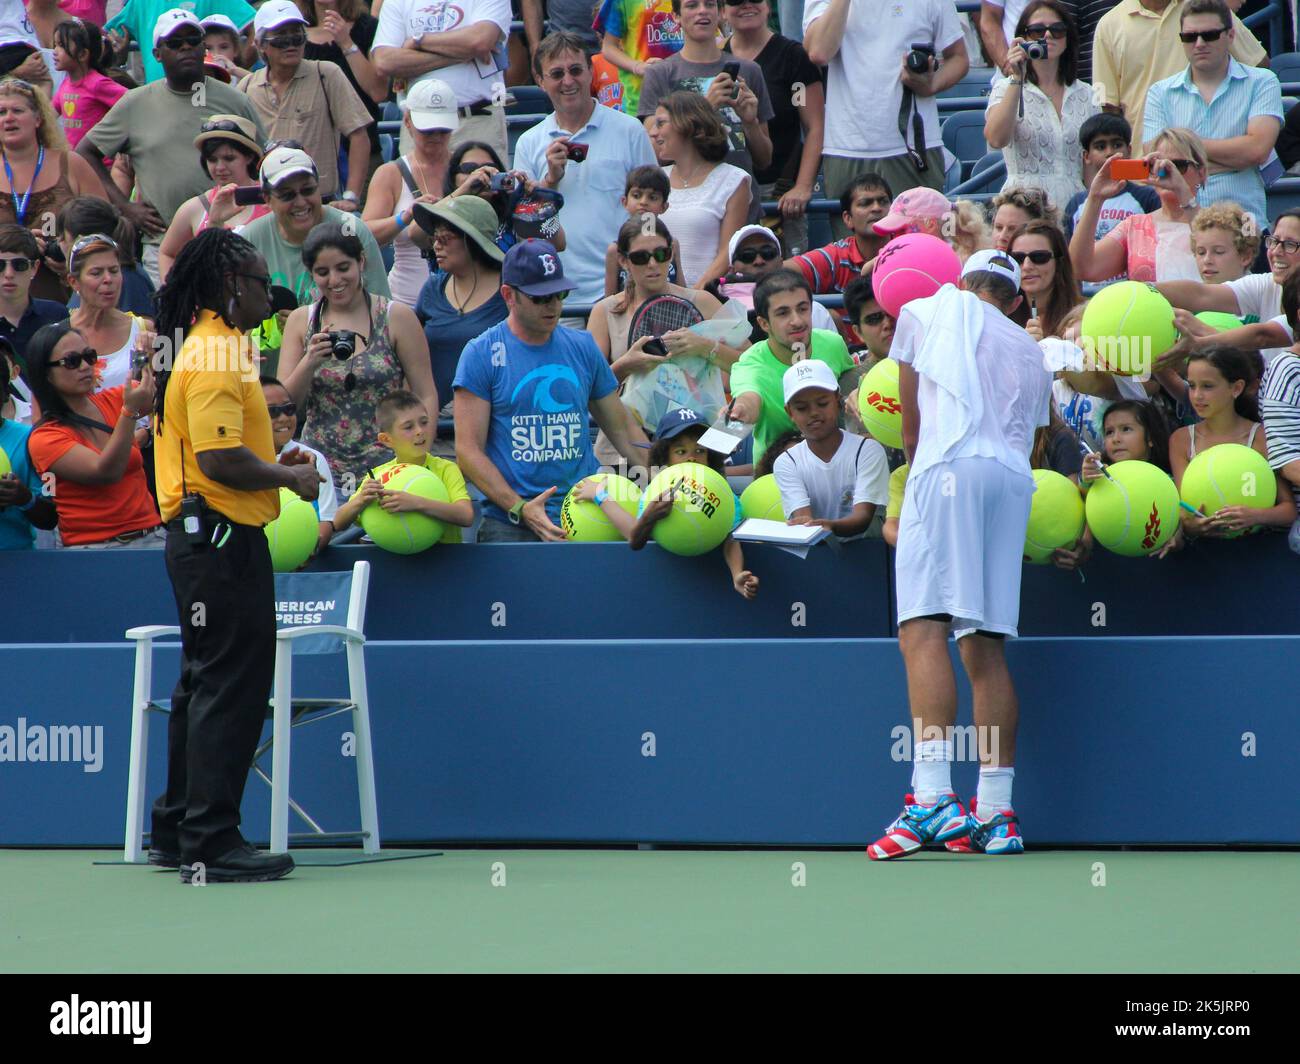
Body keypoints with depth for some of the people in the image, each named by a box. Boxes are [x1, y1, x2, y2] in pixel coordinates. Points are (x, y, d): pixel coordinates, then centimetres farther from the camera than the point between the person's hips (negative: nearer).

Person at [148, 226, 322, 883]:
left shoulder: (210, 349, 17)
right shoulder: (216, 356, -16)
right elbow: (220, 460, -24)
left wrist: (275, 461, 14)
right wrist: (288, 478, -11)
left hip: (202, 538, 11)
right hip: (220, 535, -11)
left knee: (206, 686, 16)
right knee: (231, 689, -8)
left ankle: (176, 831, 23)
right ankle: (211, 844, -7)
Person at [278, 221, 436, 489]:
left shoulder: (397, 317, 1)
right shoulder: (300, 321, 9)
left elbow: (426, 396, 0)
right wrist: (309, 363, -12)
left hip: (384, 466, -2)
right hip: (318, 473, 2)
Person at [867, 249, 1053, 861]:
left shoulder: (931, 309, 18)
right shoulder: (1030, 352, 30)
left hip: (952, 466, -5)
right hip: (1014, 483, 5)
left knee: (923, 629, -15)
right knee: (984, 647, 6)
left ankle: (932, 799, -30)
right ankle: (996, 814, 1)